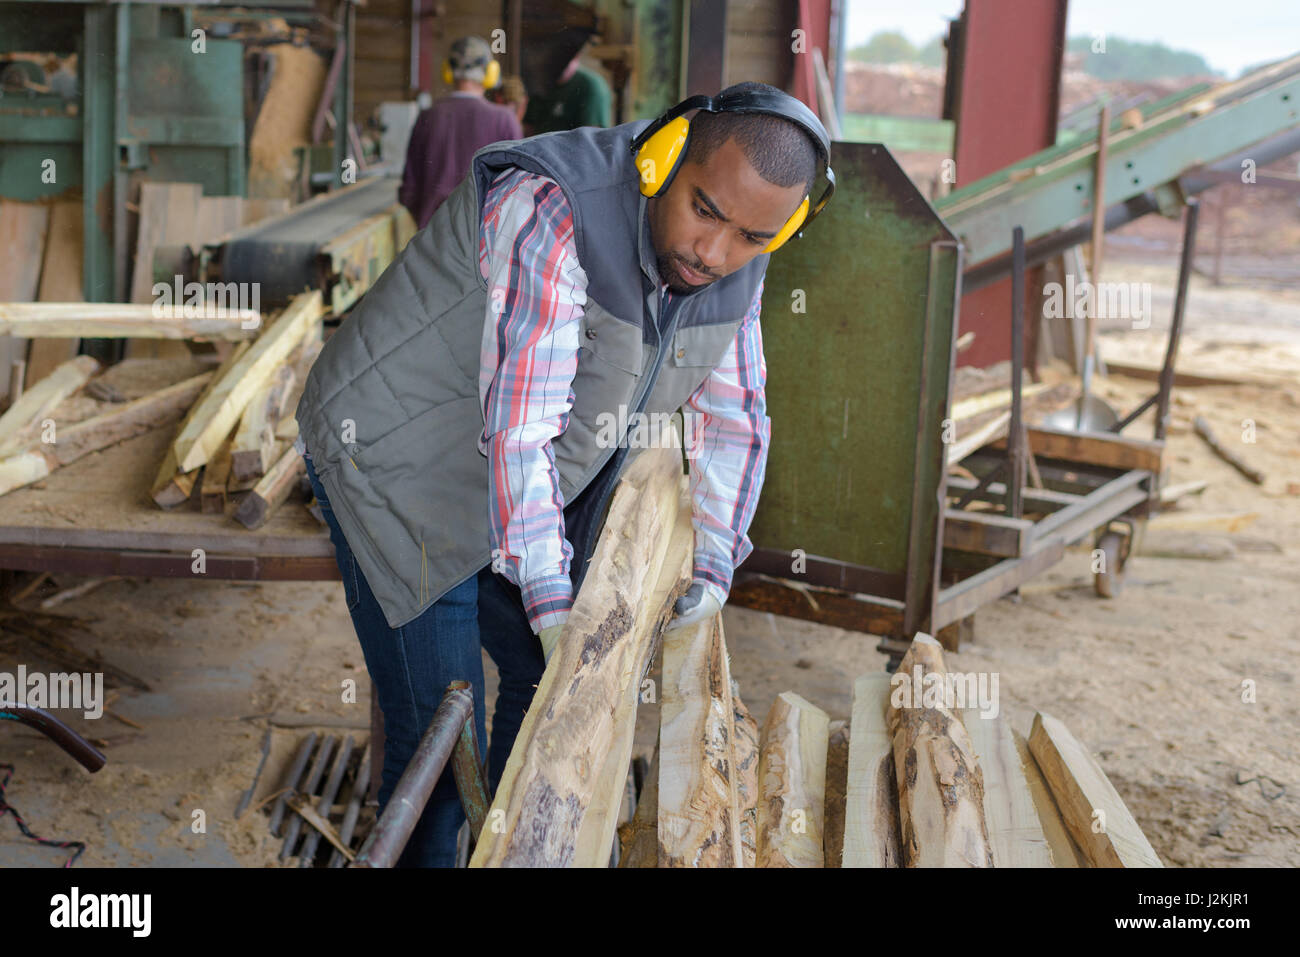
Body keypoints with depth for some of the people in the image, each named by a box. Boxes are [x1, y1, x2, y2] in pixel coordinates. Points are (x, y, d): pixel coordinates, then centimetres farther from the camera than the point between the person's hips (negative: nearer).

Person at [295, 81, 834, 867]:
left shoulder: (735, 267, -7)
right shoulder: (553, 217, -33)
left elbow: (736, 414, 5)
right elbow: (517, 427, -36)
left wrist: (713, 568, -2)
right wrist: (551, 605, -36)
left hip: (522, 494, 8)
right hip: (397, 469, -7)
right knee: (438, 733, -6)